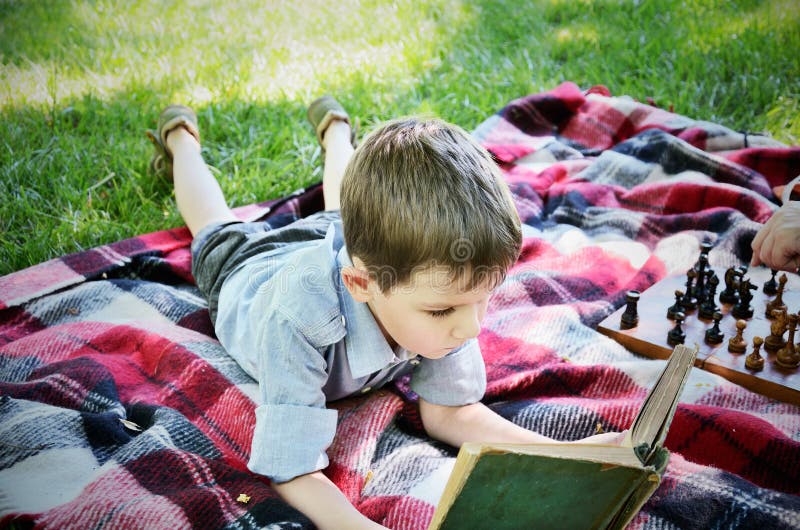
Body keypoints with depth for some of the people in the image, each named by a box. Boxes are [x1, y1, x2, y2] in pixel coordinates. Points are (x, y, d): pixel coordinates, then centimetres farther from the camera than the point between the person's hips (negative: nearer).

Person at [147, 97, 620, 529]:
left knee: (340, 217, 38)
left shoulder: (444, 283, -42)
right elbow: (294, 474, -50)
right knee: (217, 226, 33)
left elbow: (447, 411, -32)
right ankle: (181, 138, 57)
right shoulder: (296, 319, -56)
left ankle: (334, 127, 62)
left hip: (336, 246, 2)